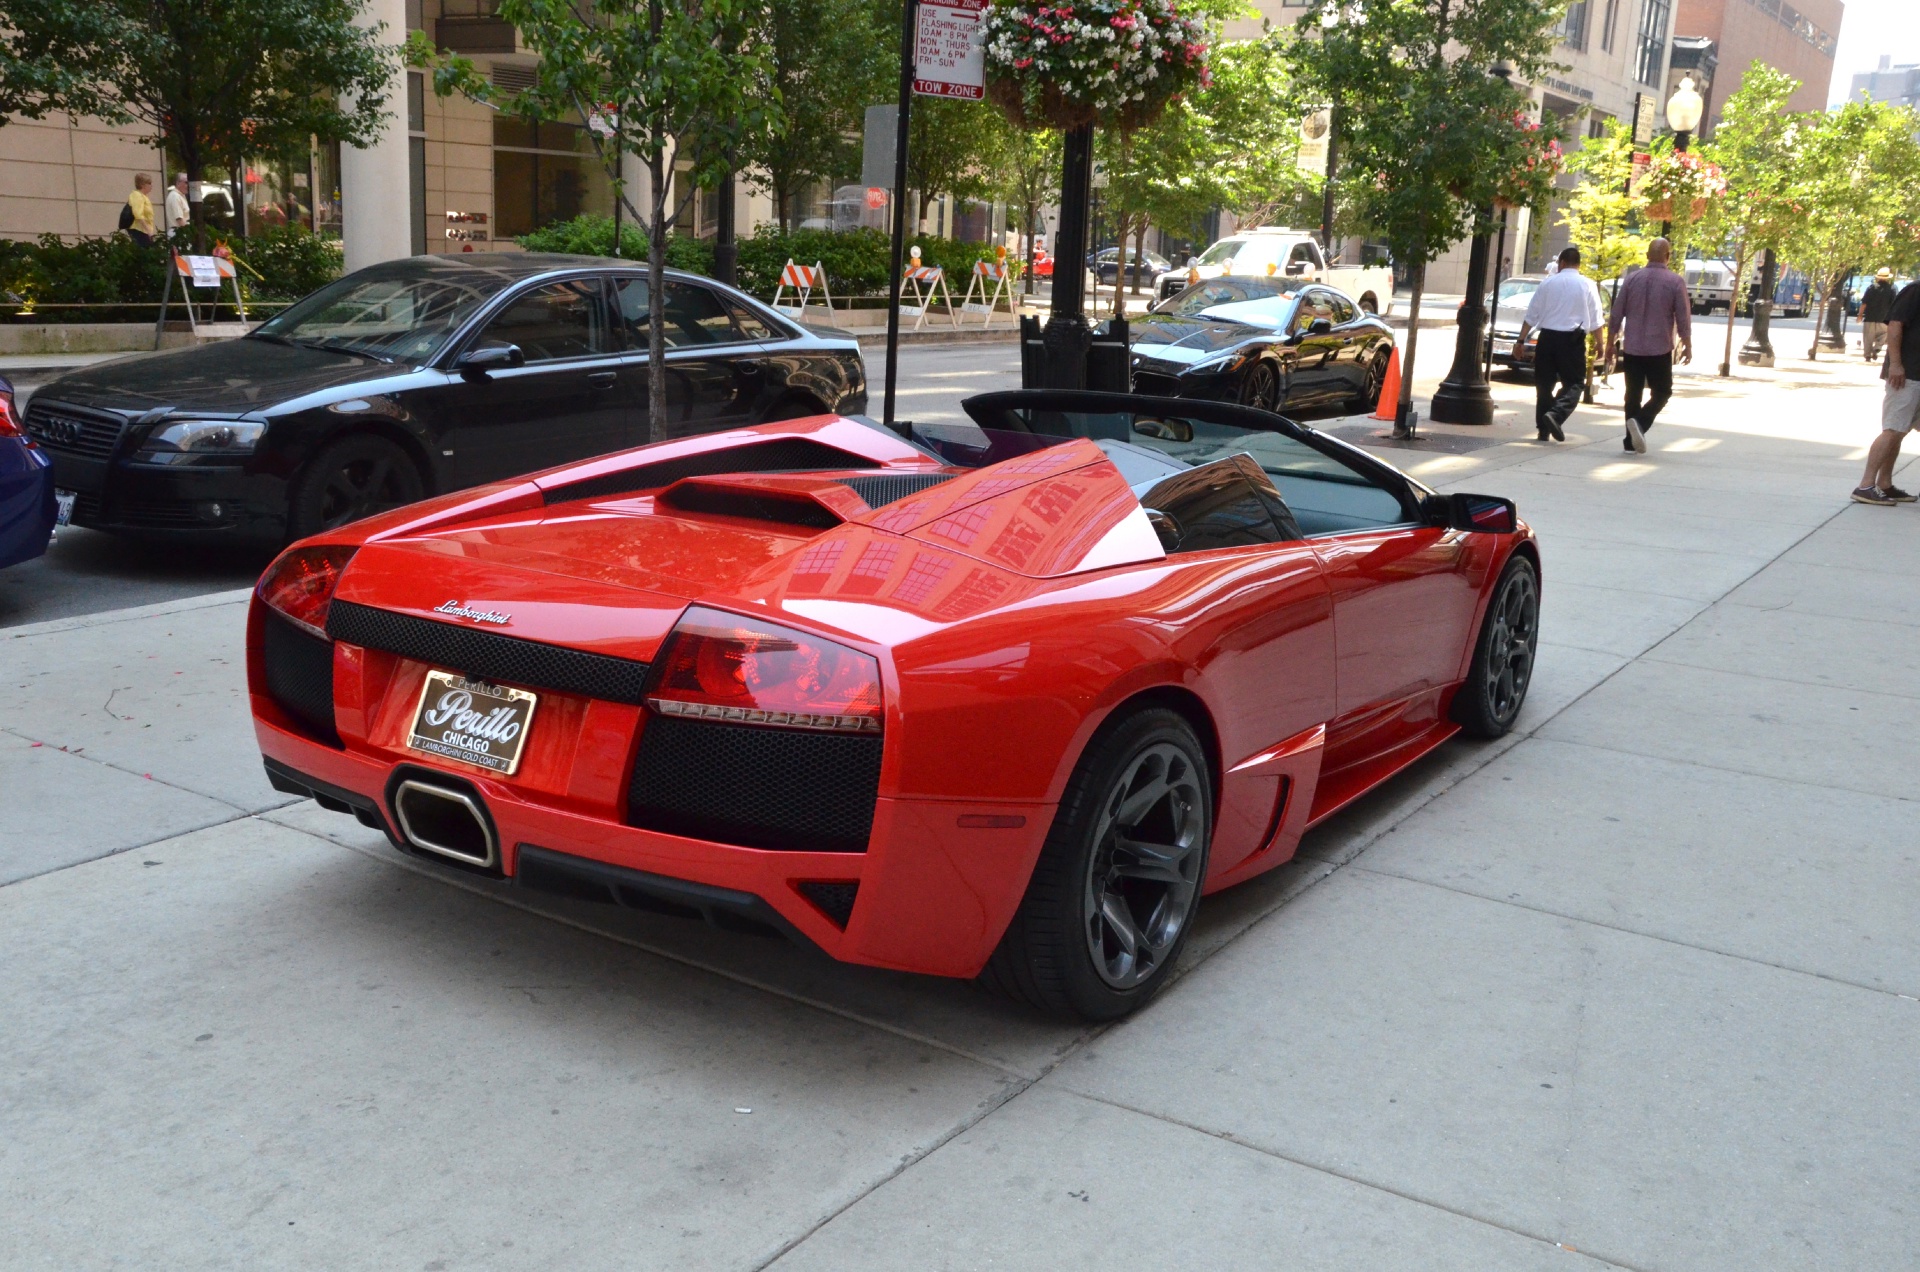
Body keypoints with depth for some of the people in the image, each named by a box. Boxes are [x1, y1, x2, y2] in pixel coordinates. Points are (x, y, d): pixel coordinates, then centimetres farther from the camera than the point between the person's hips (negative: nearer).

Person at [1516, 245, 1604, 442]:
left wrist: (1521, 340, 8)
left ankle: (1543, 429, 9)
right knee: (1574, 383, 4)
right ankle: (1555, 415, -21)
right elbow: (1595, 319, 0)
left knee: (1544, 383, 9)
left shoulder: (1548, 282, 4)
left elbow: (1531, 314, 3)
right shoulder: (1587, 285, 2)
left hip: (1548, 337, 2)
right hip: (1573, 339, -2)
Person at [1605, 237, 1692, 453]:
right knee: (1661, 392, 9)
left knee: (1633, 393, 10)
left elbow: (1616, 316, 4)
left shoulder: (1632, 280, 2)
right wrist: (1687, 346, 6)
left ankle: (1631, 441, 8)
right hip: (1660, 350, -3)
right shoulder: (1675, 282, -6)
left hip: (1631, 349, 3)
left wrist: (1610, 343, 13)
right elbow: (1683, 318, -5)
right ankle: (1640, 423, -17)